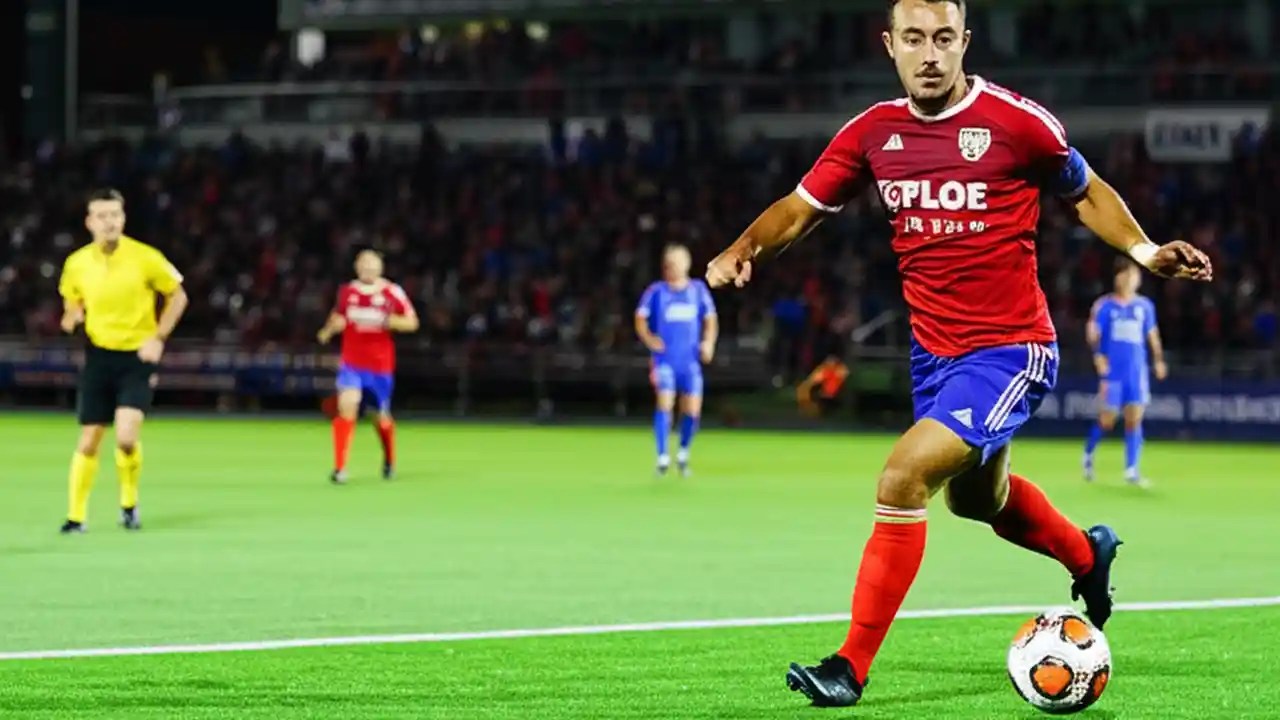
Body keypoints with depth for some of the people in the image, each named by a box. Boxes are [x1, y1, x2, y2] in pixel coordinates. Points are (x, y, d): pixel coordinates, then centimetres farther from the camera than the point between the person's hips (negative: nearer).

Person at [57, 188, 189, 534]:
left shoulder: (146, 258, -10)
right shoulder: (76, 264, -2)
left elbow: (178, 296, 3)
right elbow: (71, 302, 15)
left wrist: (158, 338, -7)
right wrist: (71, 317, -10)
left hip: (138, 357, -3)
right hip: (99, 356, 3)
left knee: (126, 437, -18)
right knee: (88, 442, 3)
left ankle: (129, 503, 8)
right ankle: (76, 516, 16)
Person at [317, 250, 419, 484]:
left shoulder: (392, 293, -5)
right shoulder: (347, 292, 2)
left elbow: (412, 322, -1)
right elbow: (338, 317, 20)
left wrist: (390, 322, -19)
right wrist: (329, 330, -2)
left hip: (381, 366, 0)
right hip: (352, 362, 0)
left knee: (381, 418, 12)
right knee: (346, 406, -22)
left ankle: (389, 460, 43)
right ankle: (340, 468, -20)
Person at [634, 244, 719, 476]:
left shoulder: (698, 290, 7)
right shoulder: (656, 291, 0)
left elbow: (710, 318, 15)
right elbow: (640, 317, 4)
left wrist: (708, 342, 0)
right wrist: (648, 338, -13)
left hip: (690, 359, 2)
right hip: (665, 358, -2)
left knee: (692, 410, -1)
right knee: (664, 403, -18)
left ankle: (683, 453, 23)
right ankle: (663, 457, -13)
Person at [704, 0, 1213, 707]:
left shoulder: (1016, 122, -14)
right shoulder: (873, 132, -2)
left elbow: (1086, 192, 3)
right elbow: (801, 206, 5)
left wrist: (1145, 250, -12)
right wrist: (742, 250, -14)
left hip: (1008, 350, -7)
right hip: (933, 349, 7)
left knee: (903, 479, -21)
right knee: (975, 497, 26)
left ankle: (852, 666, -13)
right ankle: (1086, 553, 58)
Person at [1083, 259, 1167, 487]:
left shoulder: (1144, 306, 10)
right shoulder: (1104, 305, 0)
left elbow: (1152, 335, 17)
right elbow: (1093, 333, -3)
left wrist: (1158, 360, 10)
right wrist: (1098, 355, -16)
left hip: (1137, 372, 3)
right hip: (1112, 371, -3)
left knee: (1134, 419, -5)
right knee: (1106, 419, -1)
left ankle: (1131, 471, -4)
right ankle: (1088, 455, 25)